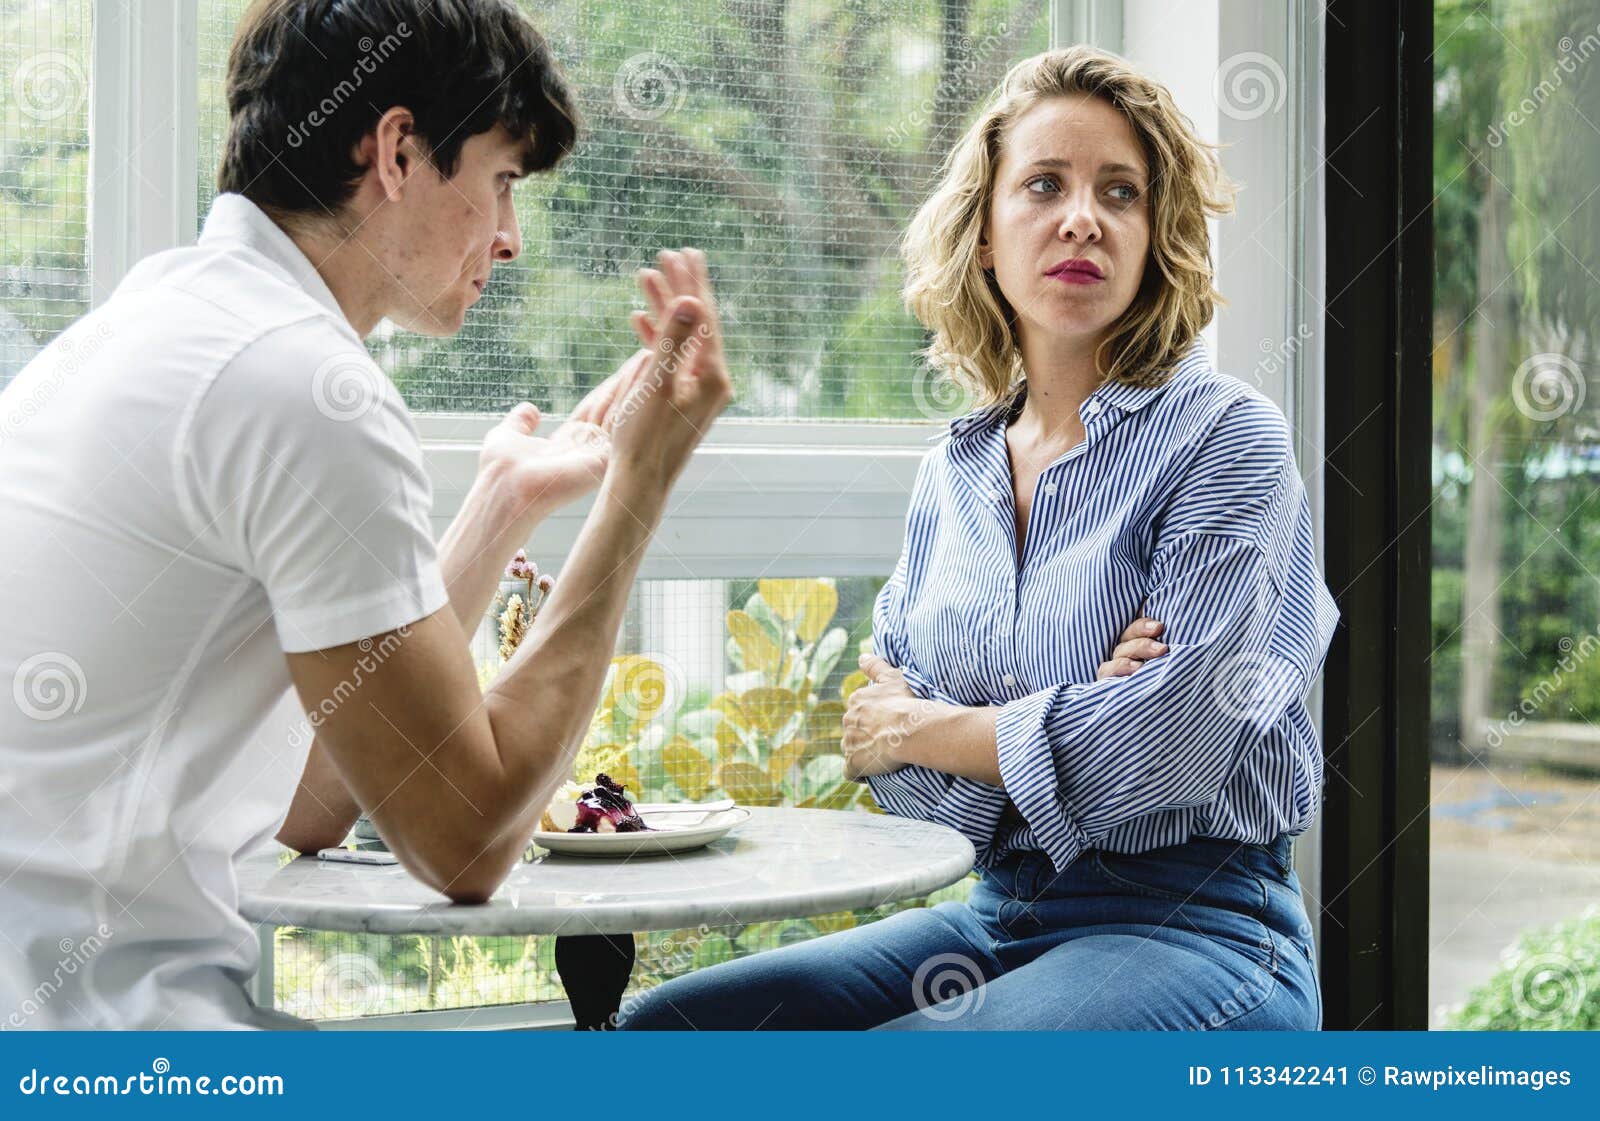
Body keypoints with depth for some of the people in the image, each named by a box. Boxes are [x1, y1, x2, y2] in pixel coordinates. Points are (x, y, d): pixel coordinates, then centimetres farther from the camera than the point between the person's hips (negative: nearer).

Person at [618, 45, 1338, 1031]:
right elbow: (885, 752, 7)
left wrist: (926, 728, -3)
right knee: (663, 1029, -9)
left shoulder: (1223, 433, -7)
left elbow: (1169, 745, -17)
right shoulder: (954, 474, 11)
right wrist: (1062, 725, -12)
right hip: (999, 914, 6)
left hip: (1195, 924, -6)